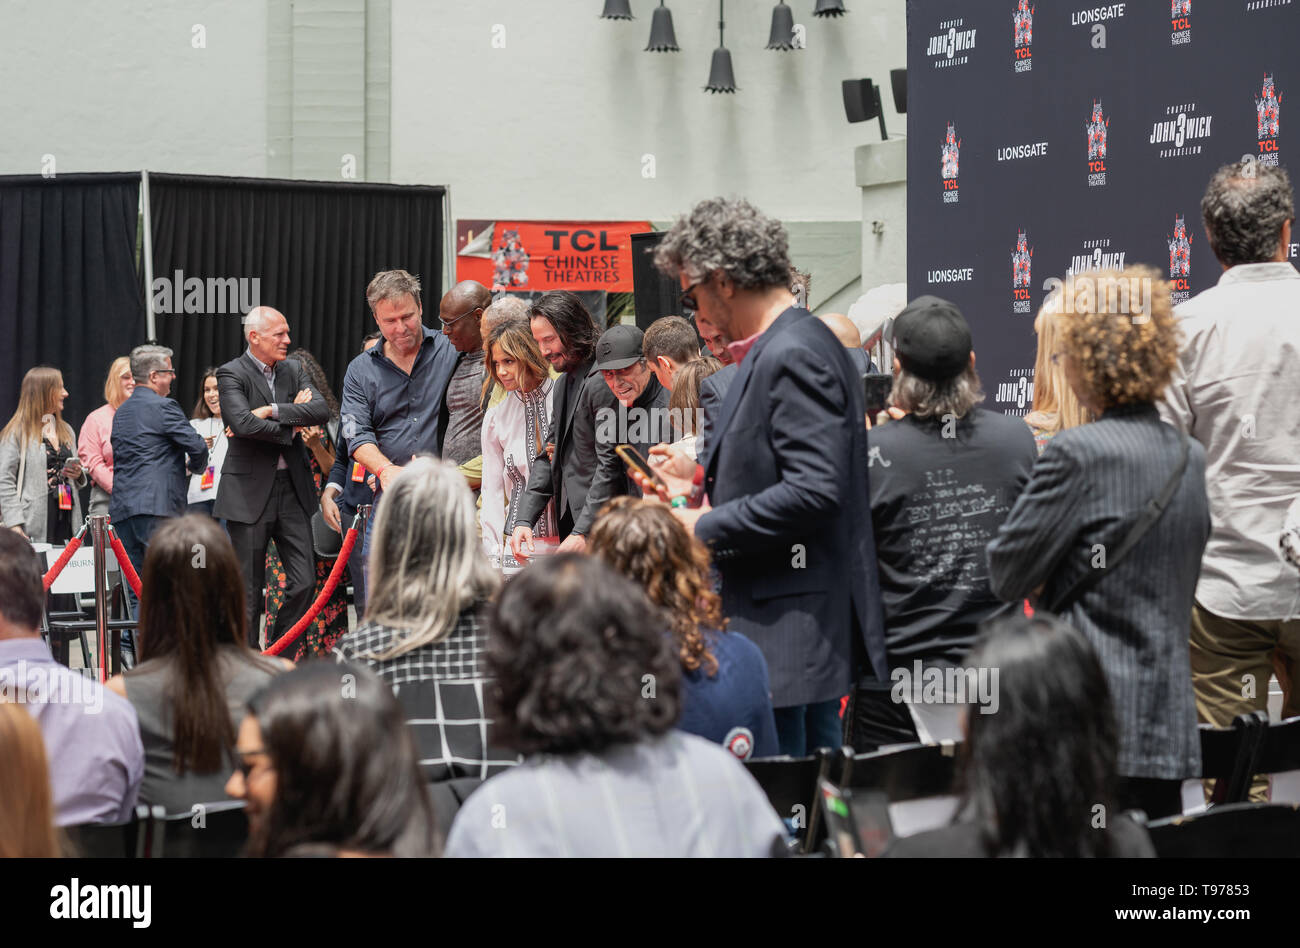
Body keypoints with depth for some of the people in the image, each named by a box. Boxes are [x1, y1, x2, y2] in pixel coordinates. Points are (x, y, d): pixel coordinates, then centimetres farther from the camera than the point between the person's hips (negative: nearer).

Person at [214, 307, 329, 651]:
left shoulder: (292, 369, 11)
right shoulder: (231, 374, -5)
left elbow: (321, 410, -4)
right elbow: (242, 423, -21)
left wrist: (273, 410, -14)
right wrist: (290, 428, -10)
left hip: (292, 488, 5)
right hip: (250, 491, -5)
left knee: (304, 581, 1)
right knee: (249, 590, 2)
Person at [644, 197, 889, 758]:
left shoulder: (791, 356, -17)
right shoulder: (802, 343, 16)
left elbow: (816, 490, -25)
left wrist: (707, 527, -16)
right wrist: (707, 479, 18)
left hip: (788, 627, -11)